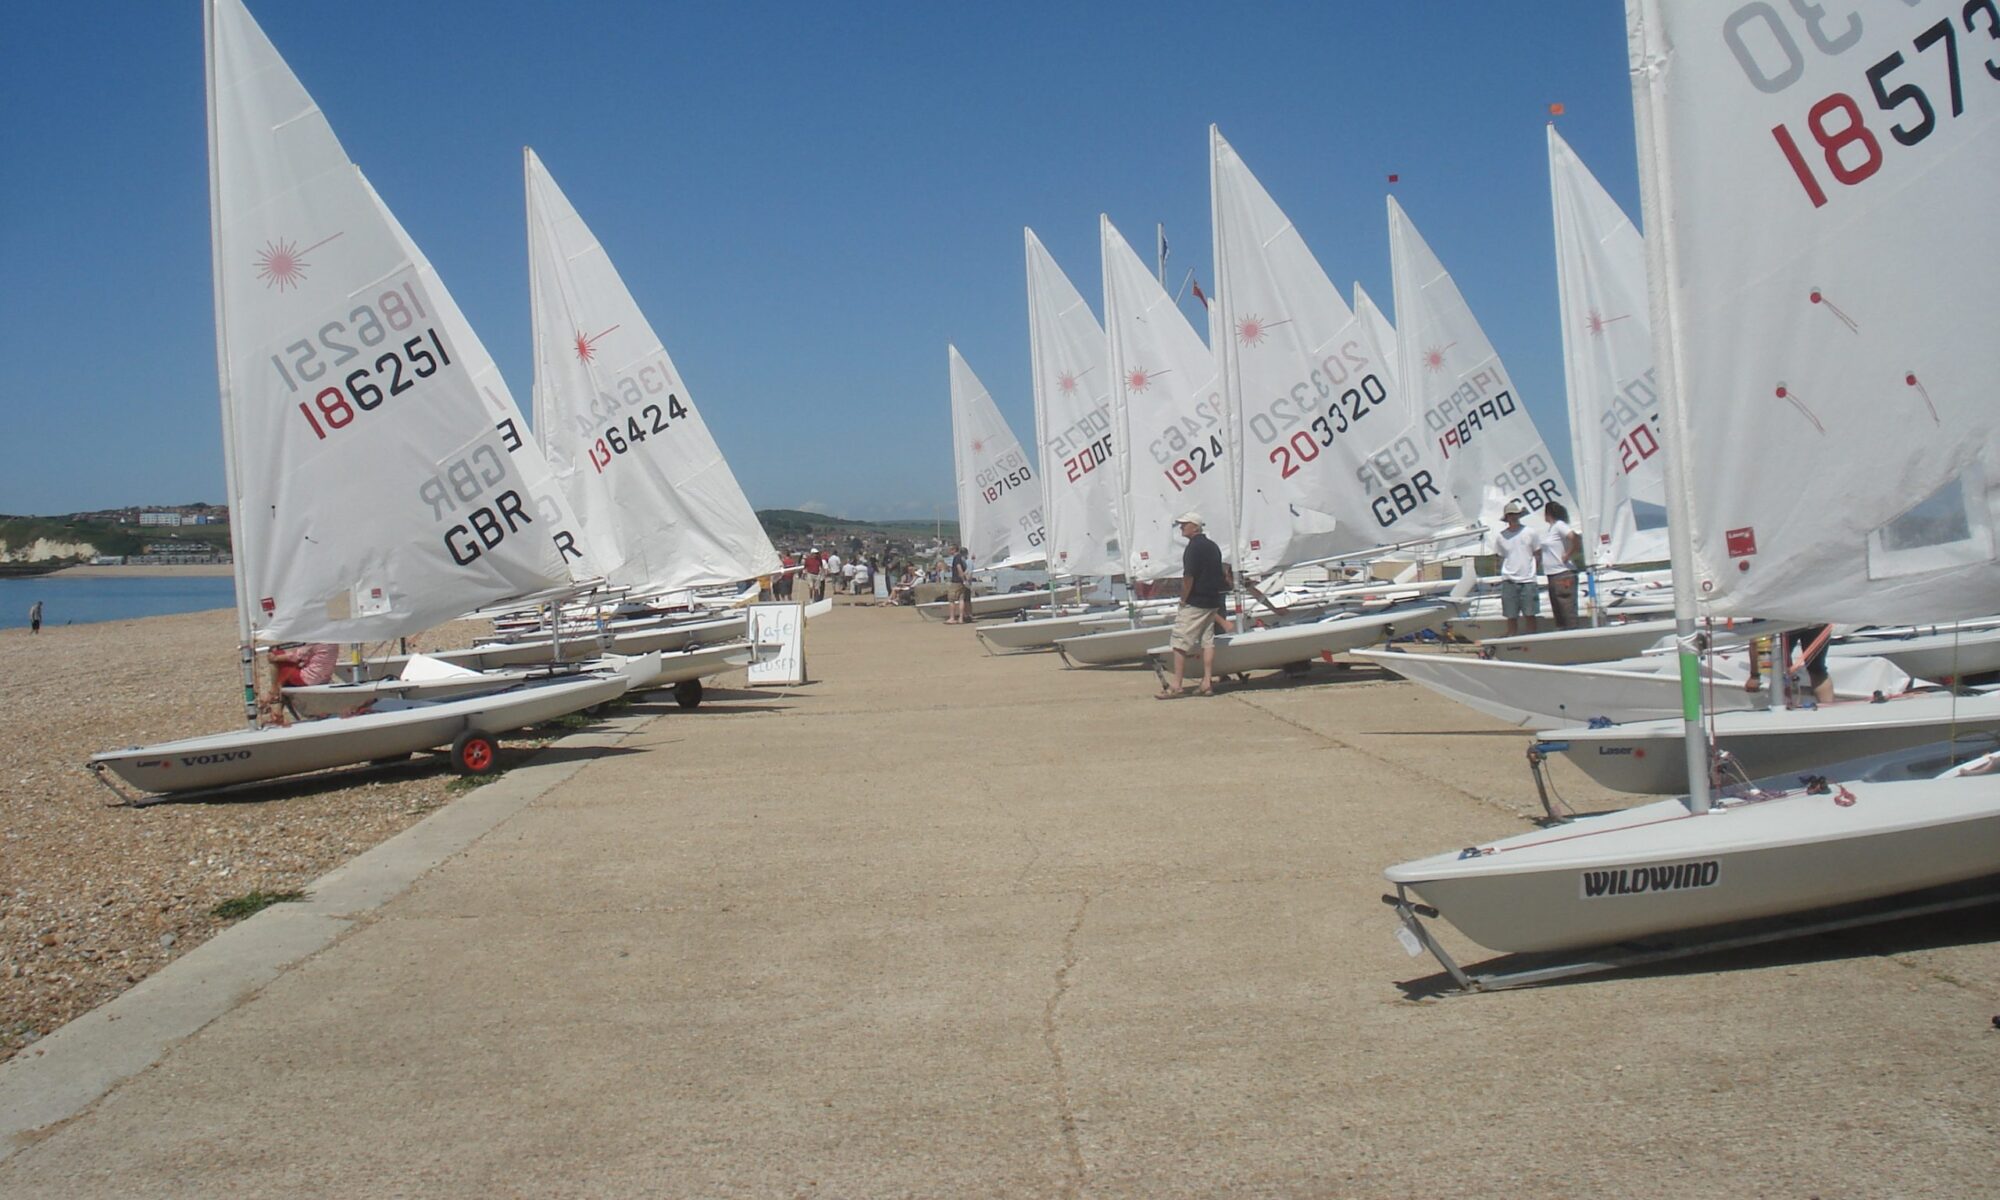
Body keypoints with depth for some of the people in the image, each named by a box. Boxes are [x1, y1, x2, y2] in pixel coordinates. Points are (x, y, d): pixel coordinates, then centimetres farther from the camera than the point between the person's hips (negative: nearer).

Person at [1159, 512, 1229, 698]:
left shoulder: (1194, 547, -15)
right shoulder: (1213, 546, 13)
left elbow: (1188, 577, -20)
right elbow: (1222, 573, 18)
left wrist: (1183, 600, -11)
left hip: (1193, 604, -9)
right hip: (1212, 602, 9)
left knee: (1180, 643, -5)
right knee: (1207, 642, 9)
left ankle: (1176, 686, -5)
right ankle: (1208, 683, 8)